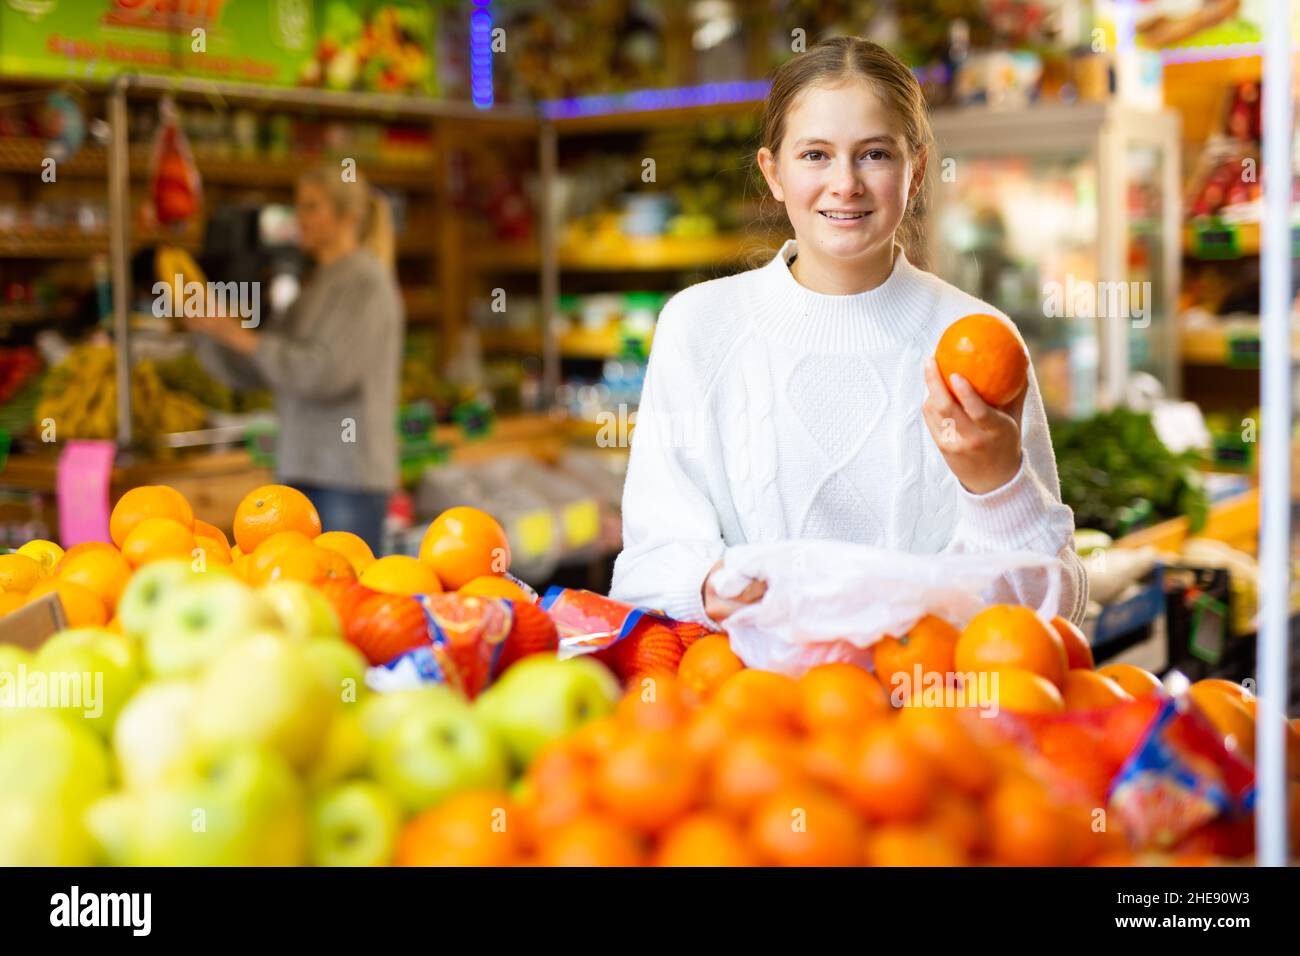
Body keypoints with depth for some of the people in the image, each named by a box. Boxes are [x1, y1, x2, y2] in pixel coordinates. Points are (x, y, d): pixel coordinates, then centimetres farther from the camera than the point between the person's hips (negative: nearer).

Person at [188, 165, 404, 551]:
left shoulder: (366, 280, -7)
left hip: (349, 477, -8)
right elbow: (251, 373, 17)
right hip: (303, 469, 8)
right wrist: (207, 327, 2)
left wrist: (242, 336, -14)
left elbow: (326, 371, -18)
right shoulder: (319, 285, 17)